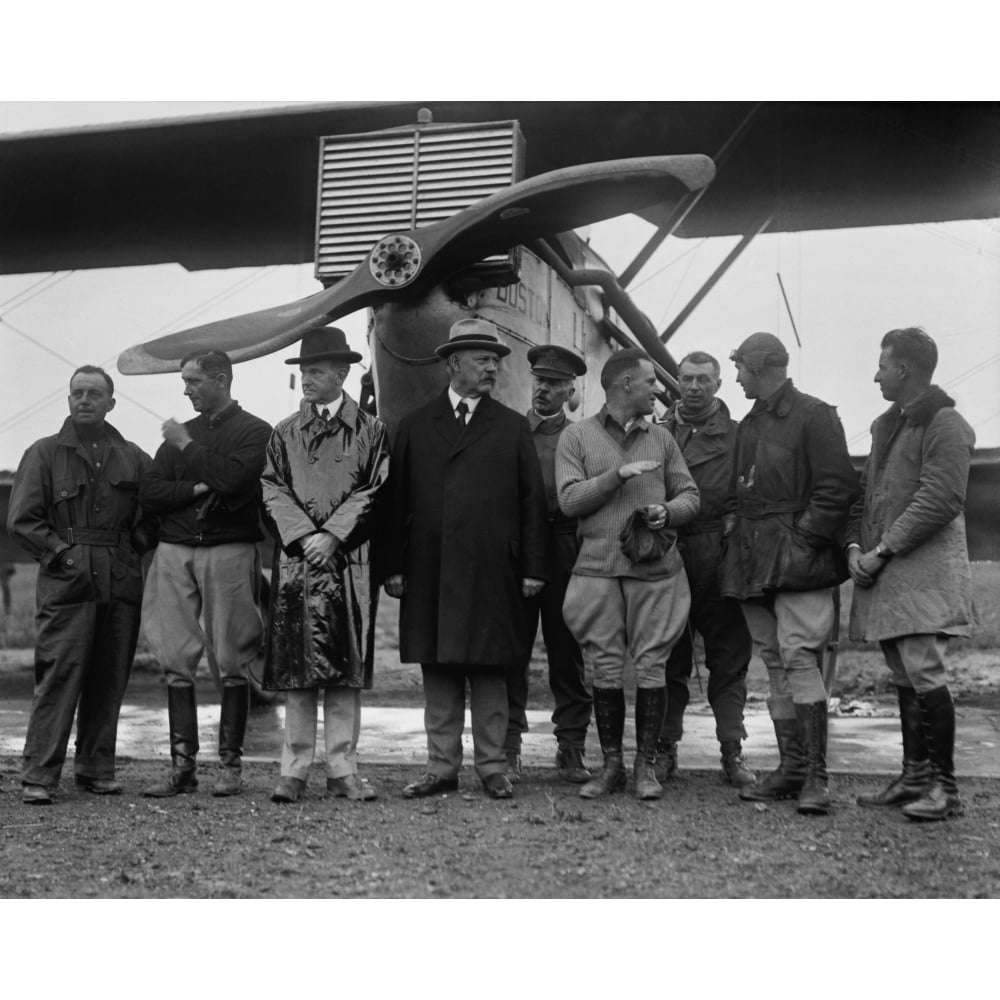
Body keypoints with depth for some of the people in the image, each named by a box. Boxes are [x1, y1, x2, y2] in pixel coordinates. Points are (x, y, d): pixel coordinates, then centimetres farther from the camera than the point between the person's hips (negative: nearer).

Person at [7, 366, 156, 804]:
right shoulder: (44, 453, 7)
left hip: (121, 583, 3)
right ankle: (39, 776, -6)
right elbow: (22, 519, 2)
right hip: (67, 582, -3)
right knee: (59, 673, -9)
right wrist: (62, 554, -7)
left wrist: (135, 549, 6)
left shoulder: (133, 457, 15)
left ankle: (96, 768, 15)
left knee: (110, 678, 5)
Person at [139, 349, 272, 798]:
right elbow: (150, 493, 9)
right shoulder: (178, 434, 18)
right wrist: (198, 489, -6)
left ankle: (230, 765, 7)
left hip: (229, 553, -5)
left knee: (231, 665, -1)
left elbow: (233, 479, -16)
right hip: (174, 554, 5)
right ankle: (182, 764, 6)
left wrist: (187, 446, -6)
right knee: (176, 664, 1)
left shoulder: (254, 431, 2)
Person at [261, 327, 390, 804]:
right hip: (296, 559, 1)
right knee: (296, 666, 0)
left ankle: (342, 769, 7)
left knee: (347, 666, 1)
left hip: (349, 561, -1)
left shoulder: (371, 431, 7)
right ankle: (294, 770, 5)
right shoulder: (284, 433, 13)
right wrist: (305, 536, -9)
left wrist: (332, 536, -10)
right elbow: (273, 491, 6)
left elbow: (371, 492, 0)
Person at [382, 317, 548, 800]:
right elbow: (397, 501, 7)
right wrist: (394, 566, 1)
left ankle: (491, 768, 14)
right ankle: (441, 768, 15)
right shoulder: (415, 426, 10)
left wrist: (533, 569, -1)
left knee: (489, 671, 4)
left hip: (491, 574, -1)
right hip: (429, 571, 1)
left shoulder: (513, 427, 9)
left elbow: (532, 501, 5)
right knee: (437, 672, 6)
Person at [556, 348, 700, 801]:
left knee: (651, 666, -1)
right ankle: (611, 764, 14)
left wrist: (667, 511, -5)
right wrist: (618, 474, -13)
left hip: (656, 566, 2)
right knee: (605, 669, 1)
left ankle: (646, 765, 10)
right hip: (598, 565, -2)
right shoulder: (577, 436, 6)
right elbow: (569, 500, -4)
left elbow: (689, 494, 16)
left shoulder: (661, 437, 15)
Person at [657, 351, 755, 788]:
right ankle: (665, 747, 13)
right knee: (668, 658, 5)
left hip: (719, 559, -1)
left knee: (729, 658, 2)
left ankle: (732, 750, 8)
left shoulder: (736, 435, 8)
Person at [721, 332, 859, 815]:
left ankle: (816, 775, -10)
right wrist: (734, 527, 8)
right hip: (753, 565, 8)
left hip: (798, 558, -8)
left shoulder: (814, 415, -4)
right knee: (775, 664, 8)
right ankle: (791, 767, 14)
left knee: (798, 657, -14)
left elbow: (838, 487, -10)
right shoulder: (748, 425, 19)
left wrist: (804, 538, -15)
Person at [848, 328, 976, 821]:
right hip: (884, 573, 8)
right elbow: (867, 492, 21)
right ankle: (915, 777, 18)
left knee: (924, 673, -12)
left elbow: (939, 499, -16)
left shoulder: (945, 425, -7)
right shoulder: (886, 425, 20)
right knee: (905, 679, 11)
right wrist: (856, 544, 4)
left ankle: (944, 786, -4)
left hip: (924, 568, -8)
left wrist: (882, 549, -15)